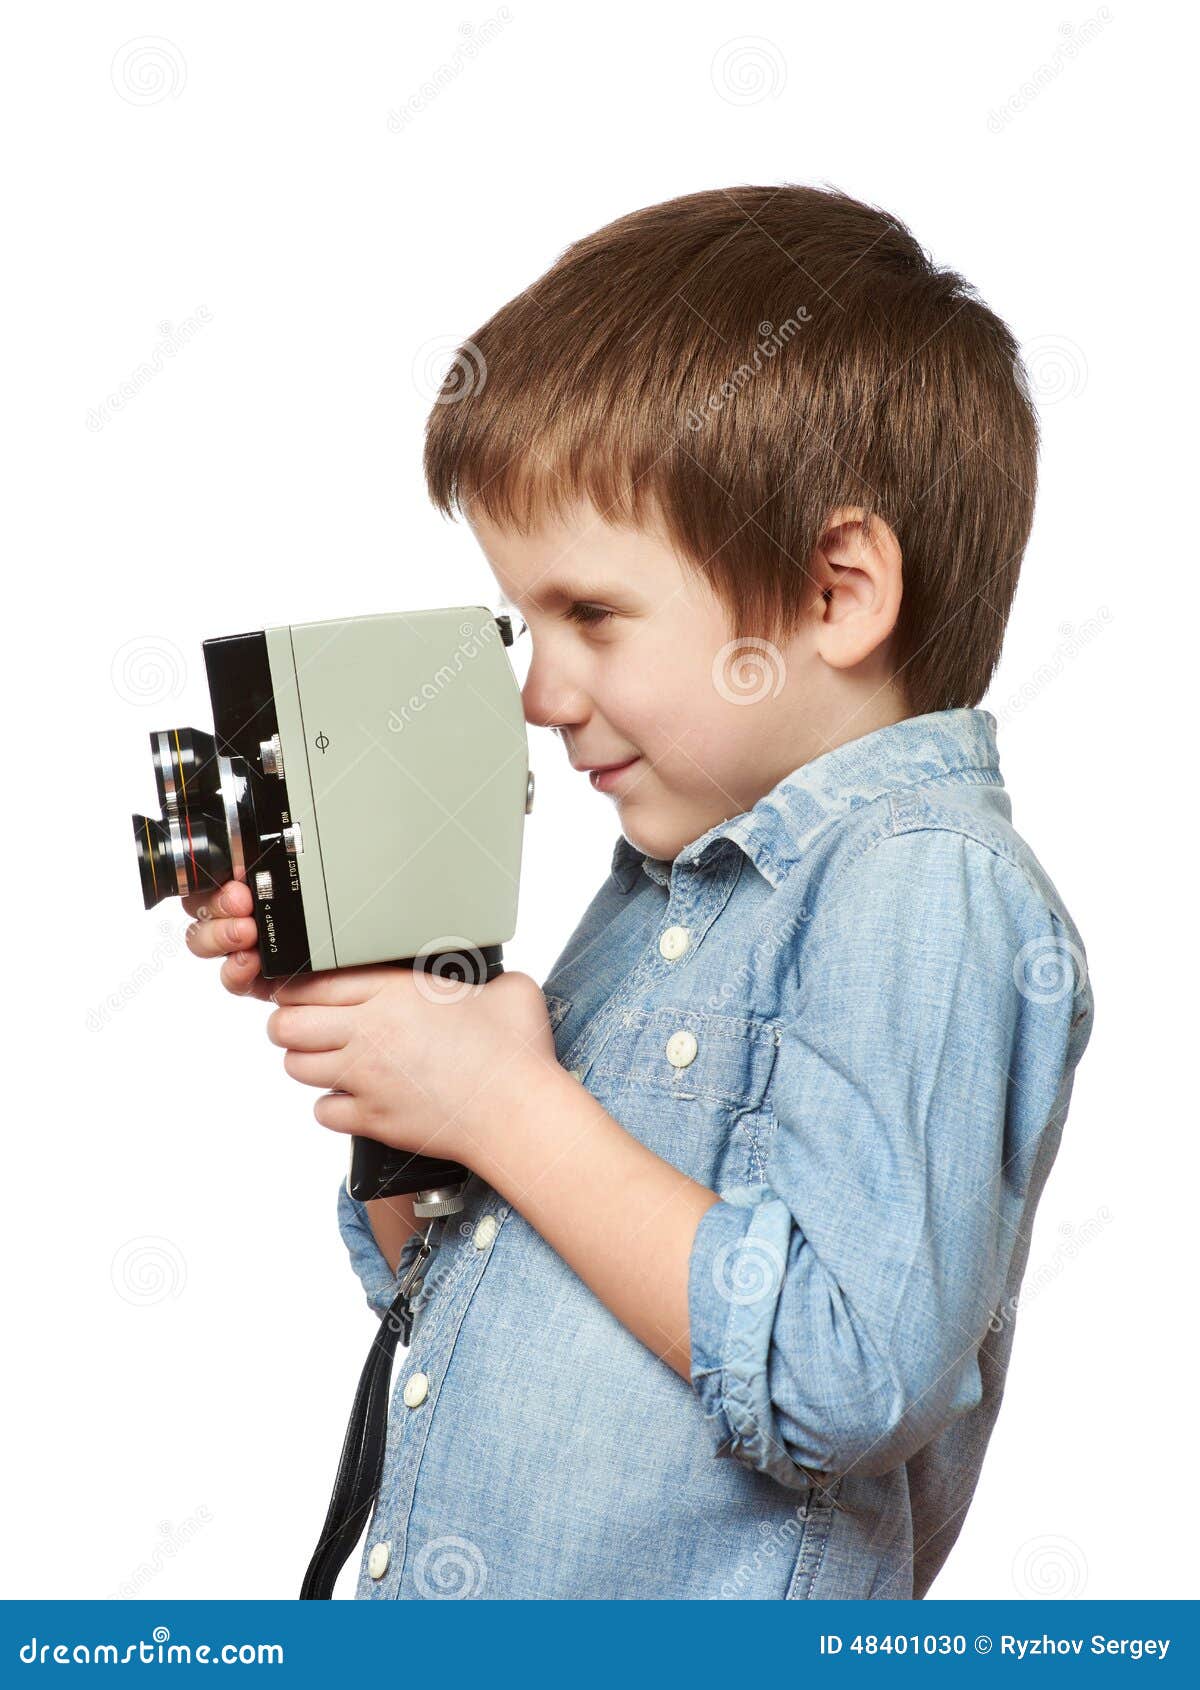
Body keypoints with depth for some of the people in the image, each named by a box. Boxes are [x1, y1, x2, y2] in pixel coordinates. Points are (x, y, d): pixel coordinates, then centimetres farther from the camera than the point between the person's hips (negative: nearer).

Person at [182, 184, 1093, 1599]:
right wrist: (347, 1003, -2)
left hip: (690, 1630, -6)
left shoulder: (933, 894, -17)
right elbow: (447, 1290, 12)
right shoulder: (661, 883, 6)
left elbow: (851, 1378, -26)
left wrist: (511, 1111, -20)